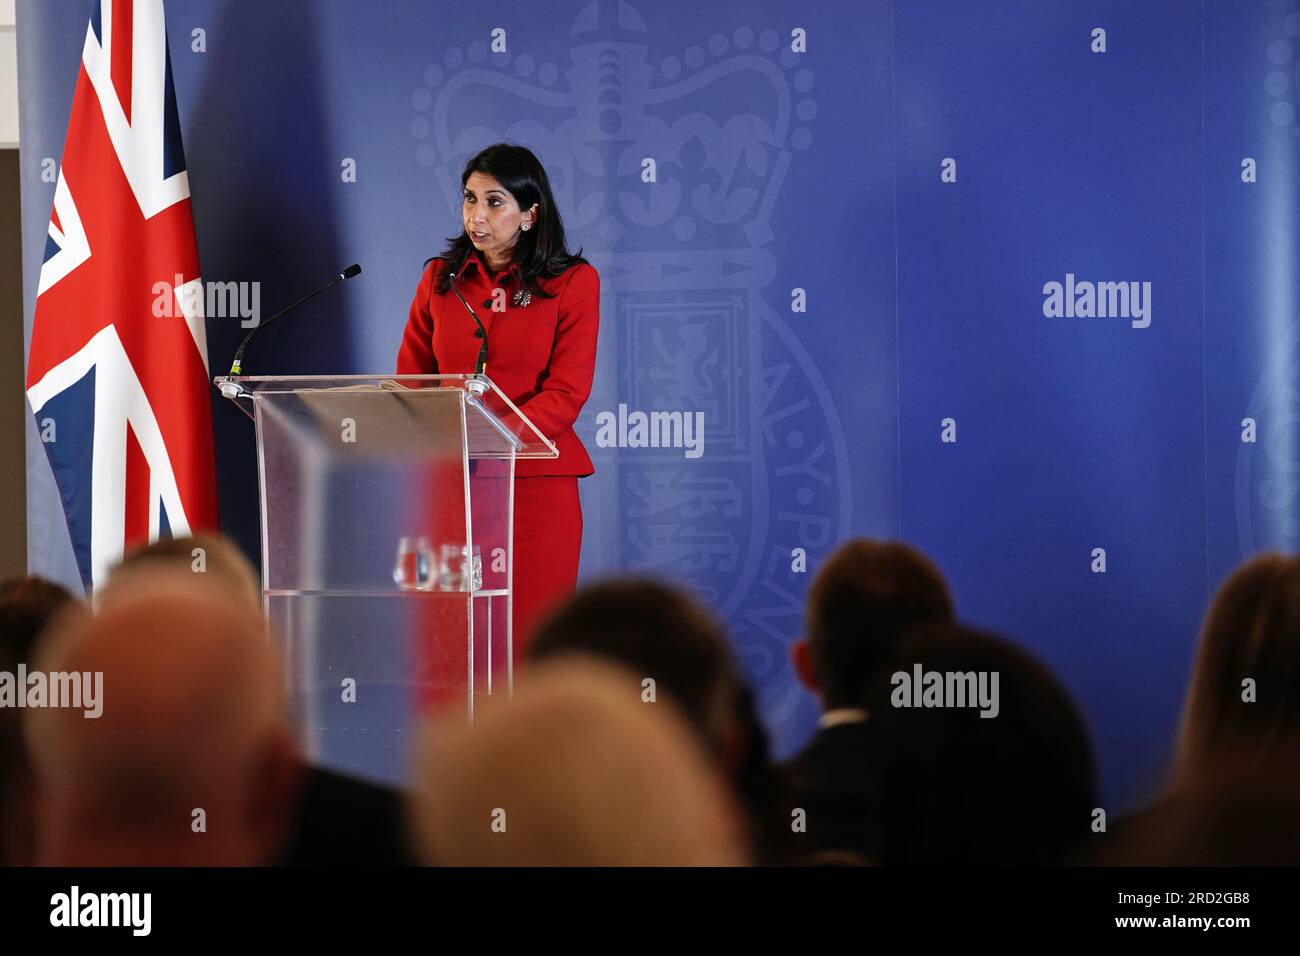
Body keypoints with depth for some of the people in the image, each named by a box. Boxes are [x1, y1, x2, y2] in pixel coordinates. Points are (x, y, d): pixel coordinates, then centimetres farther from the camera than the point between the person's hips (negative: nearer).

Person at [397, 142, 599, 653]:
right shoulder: (440, 277, 11)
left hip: (535, 483, -2)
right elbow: (410, 380, 10)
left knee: (529, 642, -4)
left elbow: (566, 393, -7)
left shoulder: (573, 282, 1)